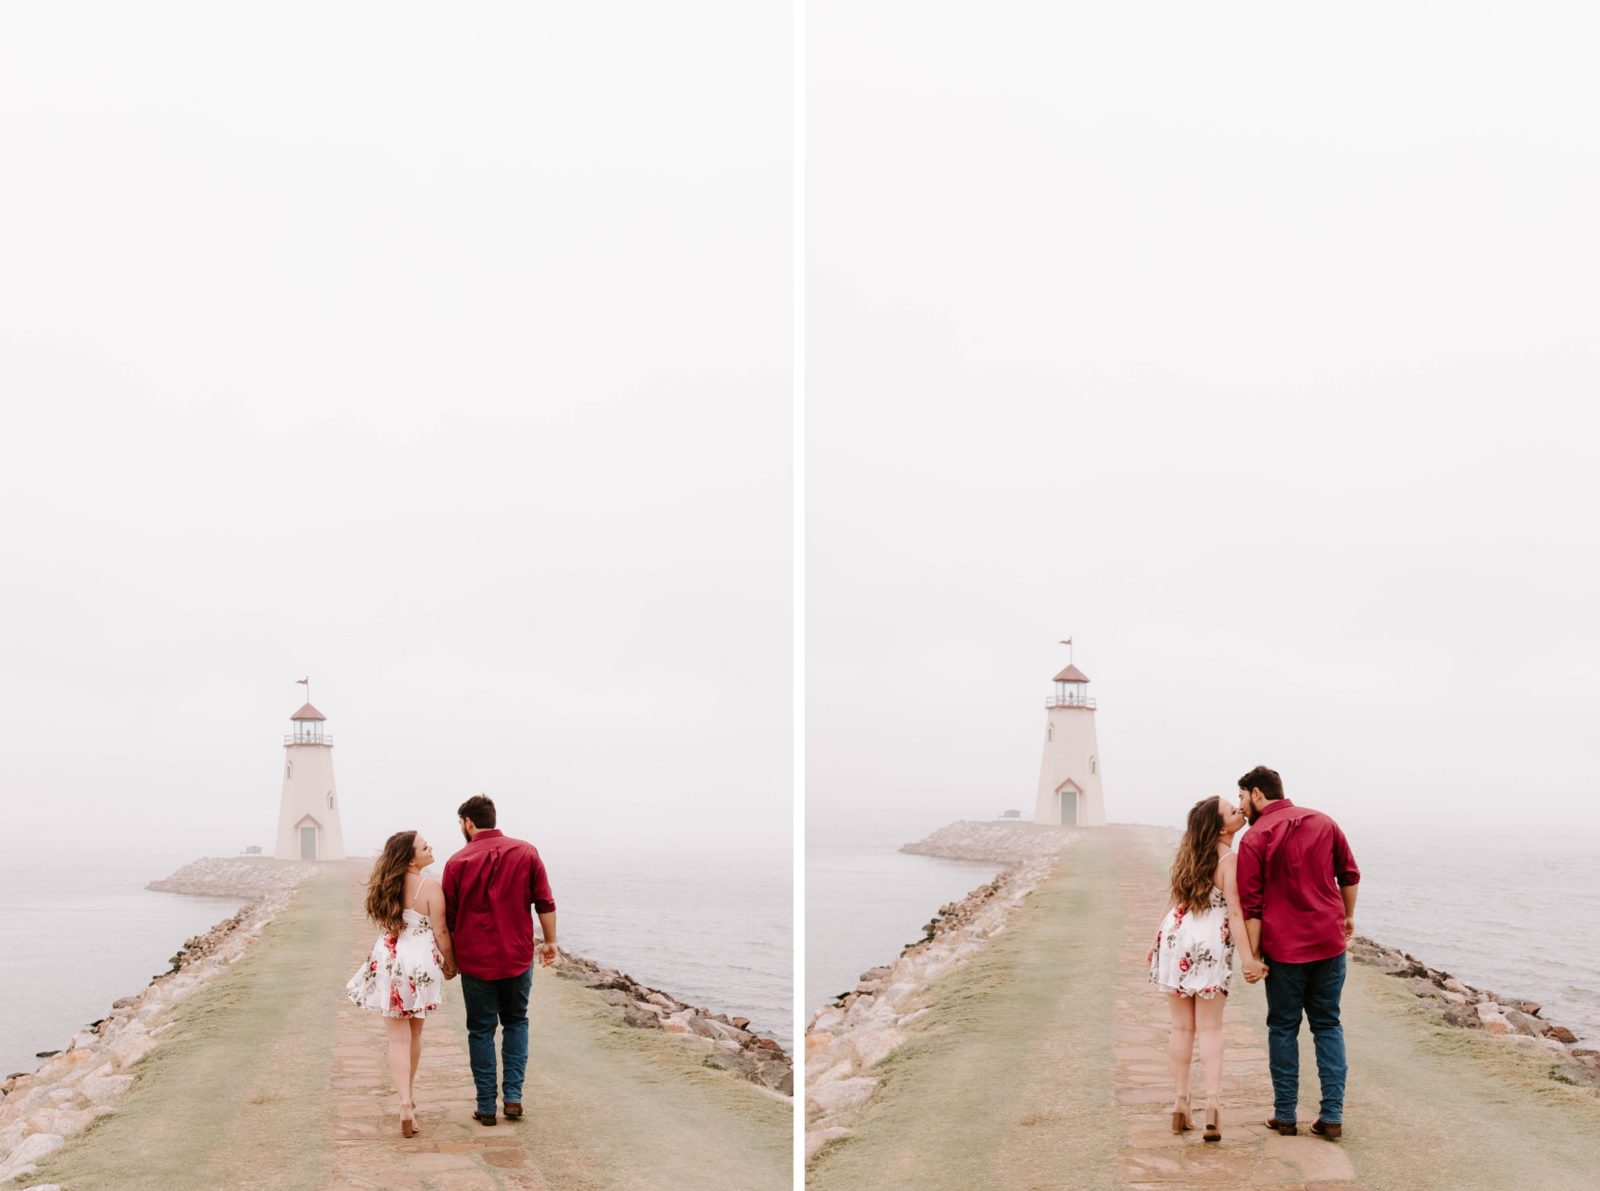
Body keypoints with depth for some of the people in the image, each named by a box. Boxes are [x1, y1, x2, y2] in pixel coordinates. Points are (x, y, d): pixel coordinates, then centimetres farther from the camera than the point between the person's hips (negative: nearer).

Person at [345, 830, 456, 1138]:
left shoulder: (384, 887, 2)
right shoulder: (429, 888, -13)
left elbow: (383, 925, 12)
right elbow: (440, 932, -10)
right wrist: (448, 963, 5)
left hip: (388, 965, 2)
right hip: (421, 965, -2)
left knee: (398, 1037, 1)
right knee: (414, 1035, 17)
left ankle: (405, 1103, -14)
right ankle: (408, 1096, 30)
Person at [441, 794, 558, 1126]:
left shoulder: (458, 862, -5)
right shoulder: (526, 852, -3)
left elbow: (449, 918, 1)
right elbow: (545, 903, -3)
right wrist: (550, 941, 7)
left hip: (475, 961, -1)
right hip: (518, 958, 1)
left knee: (481, 1030, 9)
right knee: (515, 1022, 17)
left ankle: (486, 1106, 9)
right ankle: (513, 1096, 6)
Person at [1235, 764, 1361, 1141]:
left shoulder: (1255, 838, -8)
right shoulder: (1323, 822, 6)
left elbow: (1251, 905, -11)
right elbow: (1349, 875, 13)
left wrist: (1253, 955, -7)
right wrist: (1348, 917, 27)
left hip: (1284, 947, -4)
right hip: (1330, 941, 4)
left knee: (1283, 1028, 8)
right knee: (1328, 1025, 11)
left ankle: (1285, 1114, 10)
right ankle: (1332, 1116, 5)